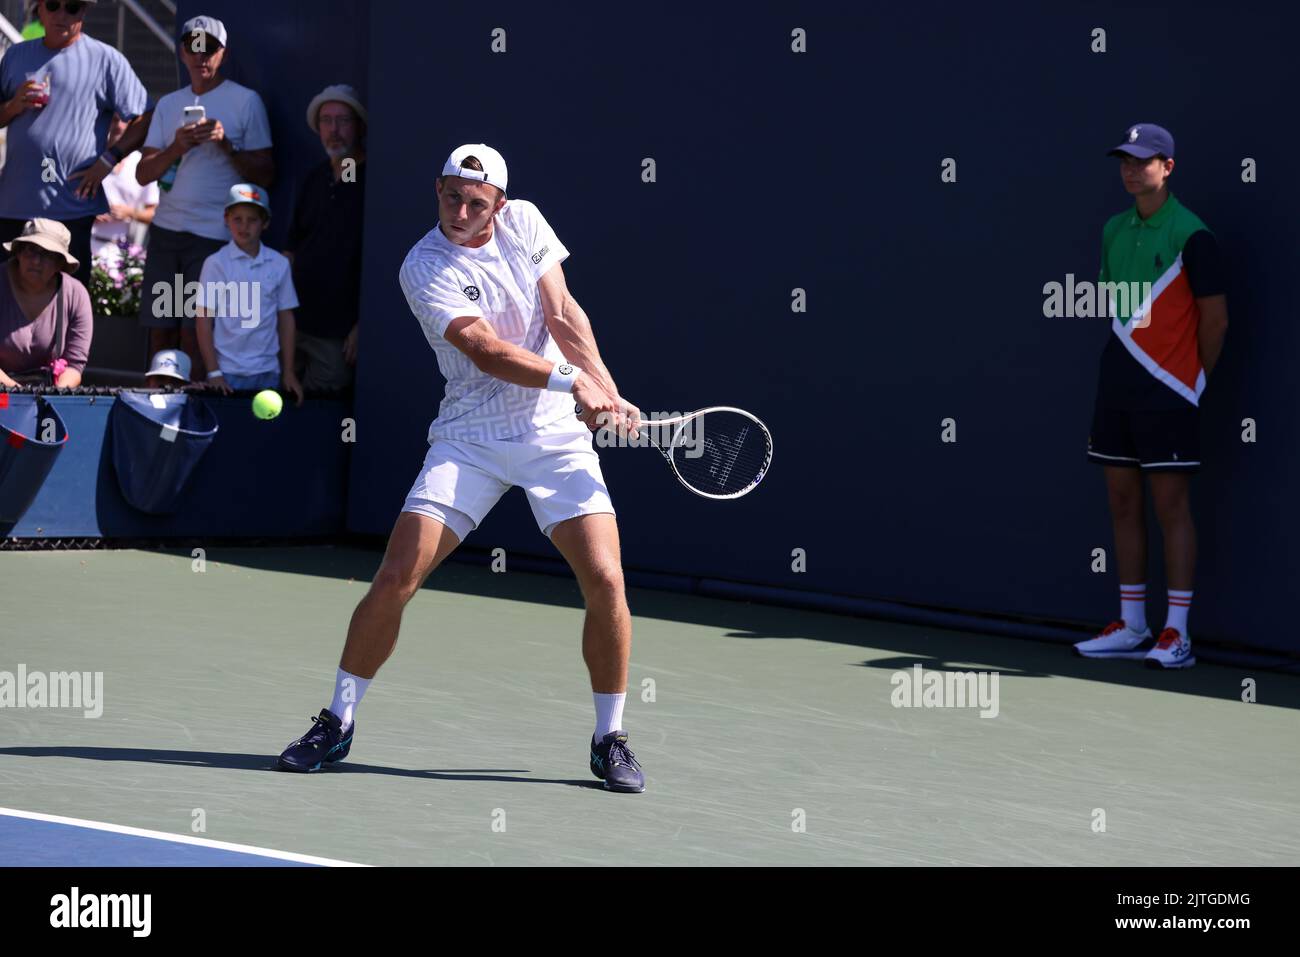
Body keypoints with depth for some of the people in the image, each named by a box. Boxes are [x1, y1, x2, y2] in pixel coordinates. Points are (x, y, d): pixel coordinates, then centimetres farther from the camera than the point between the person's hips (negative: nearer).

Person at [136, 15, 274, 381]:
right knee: (159, 330, 3)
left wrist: (225, 144, -16)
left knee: (193, 332, -9)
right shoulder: (169, 104, 14)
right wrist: (176, 148, -12)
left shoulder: (245, 101, 0)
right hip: (166, 228, 5)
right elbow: (143, 174, 7)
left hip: (214, 232, -5)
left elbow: (264, 175, -2)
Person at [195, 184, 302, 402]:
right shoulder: (216, 263, -3)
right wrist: (213, 372, -5)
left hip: (268, 370, 2)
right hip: (227, 371, -2)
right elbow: (204, 321, -1)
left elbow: (285, 319, 9)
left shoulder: (279, 264, 4)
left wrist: (289, 373, 7)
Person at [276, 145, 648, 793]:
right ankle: (337, 723, 8)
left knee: (605, 580, -11)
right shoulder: (424, 269, -11)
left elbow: (562, 315, 2)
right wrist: (572, 381, -28)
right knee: (396, 578, -11)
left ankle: (610, 739, 6)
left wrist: (607, 393, -9)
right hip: (470, 438, -2)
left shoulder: (524, 221, 3)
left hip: (556, 432, 2)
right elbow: (488, 351, -20)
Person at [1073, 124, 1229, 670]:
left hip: (1167, 393, -7)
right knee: (1123, 503, 9)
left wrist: (1194, 380, 0)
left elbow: (1215, 318, -7)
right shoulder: (1114, 231, 12)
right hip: (1117, 388, 7)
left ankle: (1177, 635, -2)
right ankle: (1131, 627, 15)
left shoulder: (1190, 235, -10)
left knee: (1171, 505, -5)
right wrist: (1123, 366, 12)